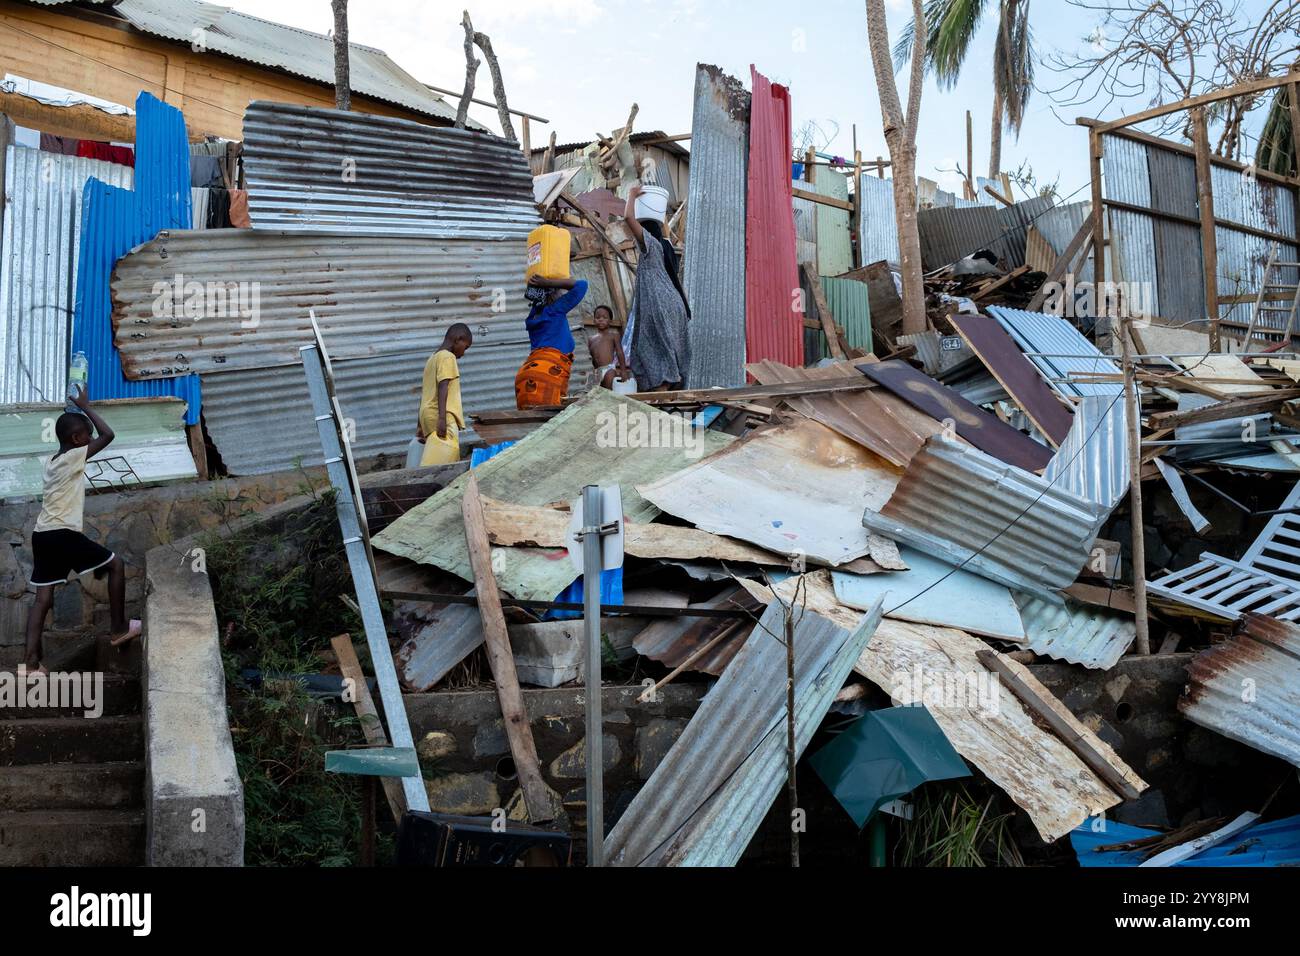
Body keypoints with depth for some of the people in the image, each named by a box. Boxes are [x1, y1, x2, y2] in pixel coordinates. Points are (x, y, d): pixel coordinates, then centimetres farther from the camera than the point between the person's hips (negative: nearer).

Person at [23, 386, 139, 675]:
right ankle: (118, 628, 12)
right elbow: (107, 435, -10)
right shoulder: (73, 458, -7)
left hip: (42, 534, 8)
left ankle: (31, 662, -2)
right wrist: (85, 407, 2)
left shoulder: (52, 461, 17)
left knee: (43, 598, 5)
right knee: (115, 564, 8)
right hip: (63, 534, -8)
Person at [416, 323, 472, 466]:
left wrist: (420, 425, 26)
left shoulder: (433, 358, 24)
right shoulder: (448, 357, -3)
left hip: (427, 414, 9)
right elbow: (442, 387, -16)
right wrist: (442, 418, -24)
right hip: (440, 415, -9)